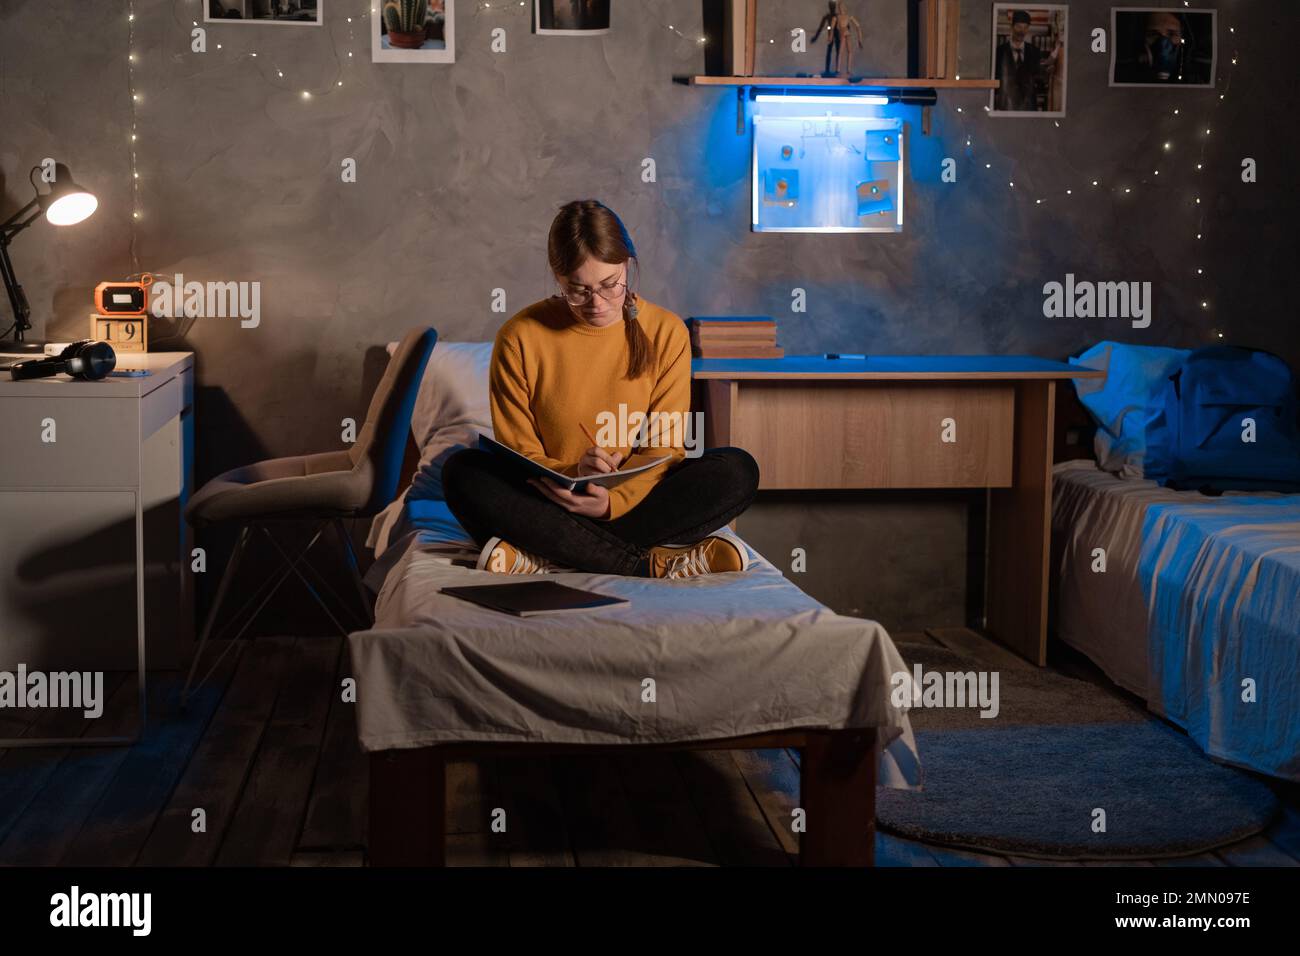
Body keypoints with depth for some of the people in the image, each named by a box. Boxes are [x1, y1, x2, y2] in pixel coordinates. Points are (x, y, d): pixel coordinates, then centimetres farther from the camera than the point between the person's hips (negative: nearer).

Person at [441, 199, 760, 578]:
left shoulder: (666, 332, -2)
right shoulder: (520, 338, -5)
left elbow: (665, 447, -5)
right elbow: (518, 452, -4)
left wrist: (613, 501, -24)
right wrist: (570, 475, -26)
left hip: (635, 501, 1)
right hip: (553, 501, 0)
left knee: (737, 471, -24)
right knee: (462, 472, -29)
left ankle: (551, 557, -30)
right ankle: (649, 565, -34)